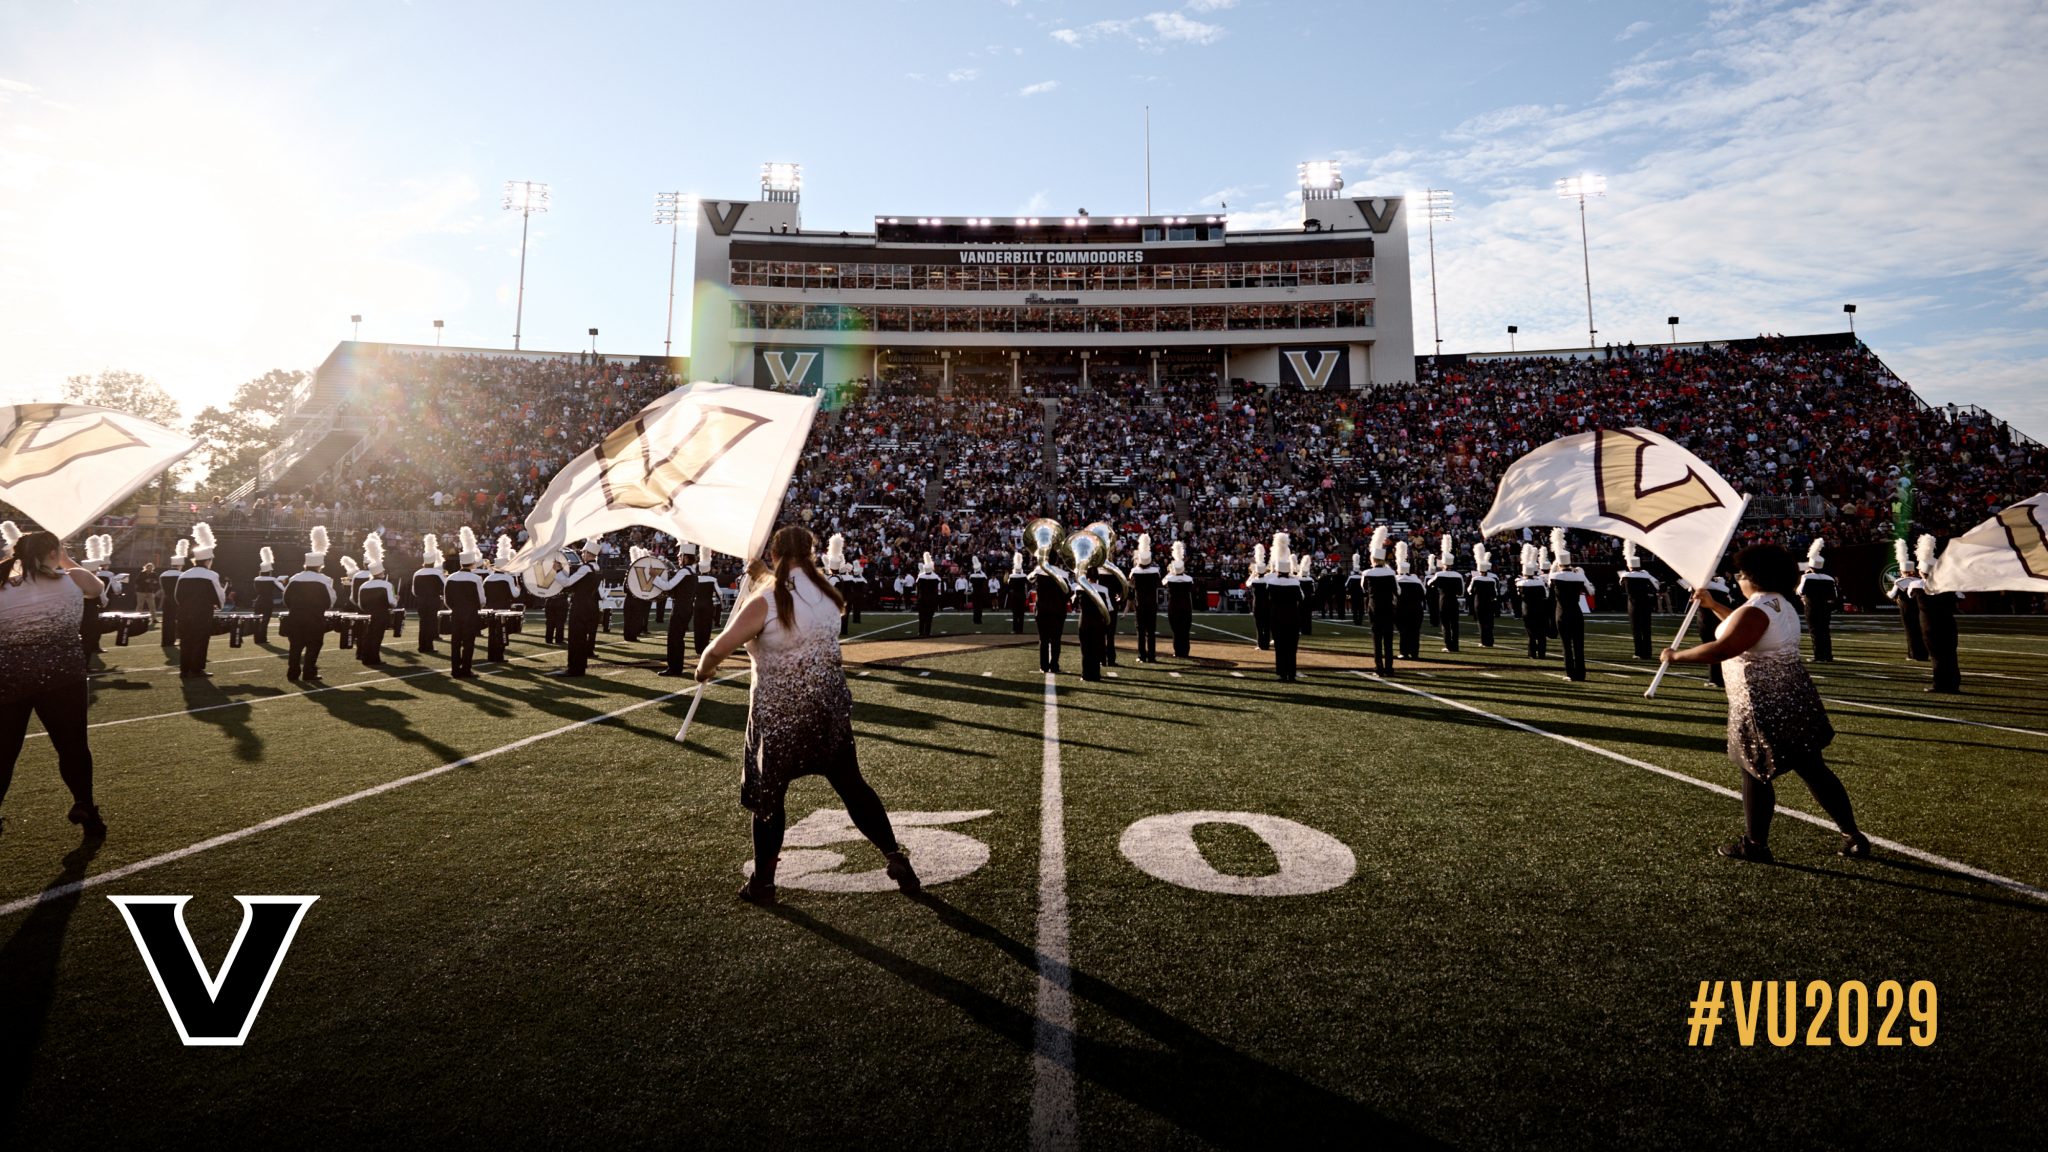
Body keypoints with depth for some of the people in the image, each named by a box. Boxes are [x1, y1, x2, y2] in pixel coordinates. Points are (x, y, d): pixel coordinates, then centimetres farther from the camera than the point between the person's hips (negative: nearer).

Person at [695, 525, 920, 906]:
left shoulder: (764, 602, -15)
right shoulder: (826, 593, 2)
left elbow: (718, 650, -16)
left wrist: (703, 670, 5)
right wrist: (767, 580, 31)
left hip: (778, 713, -4)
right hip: (829, 704, 4)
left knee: (769, 793, 13)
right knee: (850, 784, 14)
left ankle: (763, 882, 25)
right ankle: (895, 857, 15)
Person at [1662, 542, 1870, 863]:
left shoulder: (1757, 610, -20)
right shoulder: (1781, 604, 13)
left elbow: (1721, 650, -28)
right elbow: (1743, 629, 27)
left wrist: (1677, 656, -19)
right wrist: (1712, 605, 27)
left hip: (1765, 707, -9)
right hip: (1792, 699, 9)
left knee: (1756, 772, 2)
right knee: (1812, 768, 15)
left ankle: (1755, 844, 11)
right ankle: (1853, 835, 21)